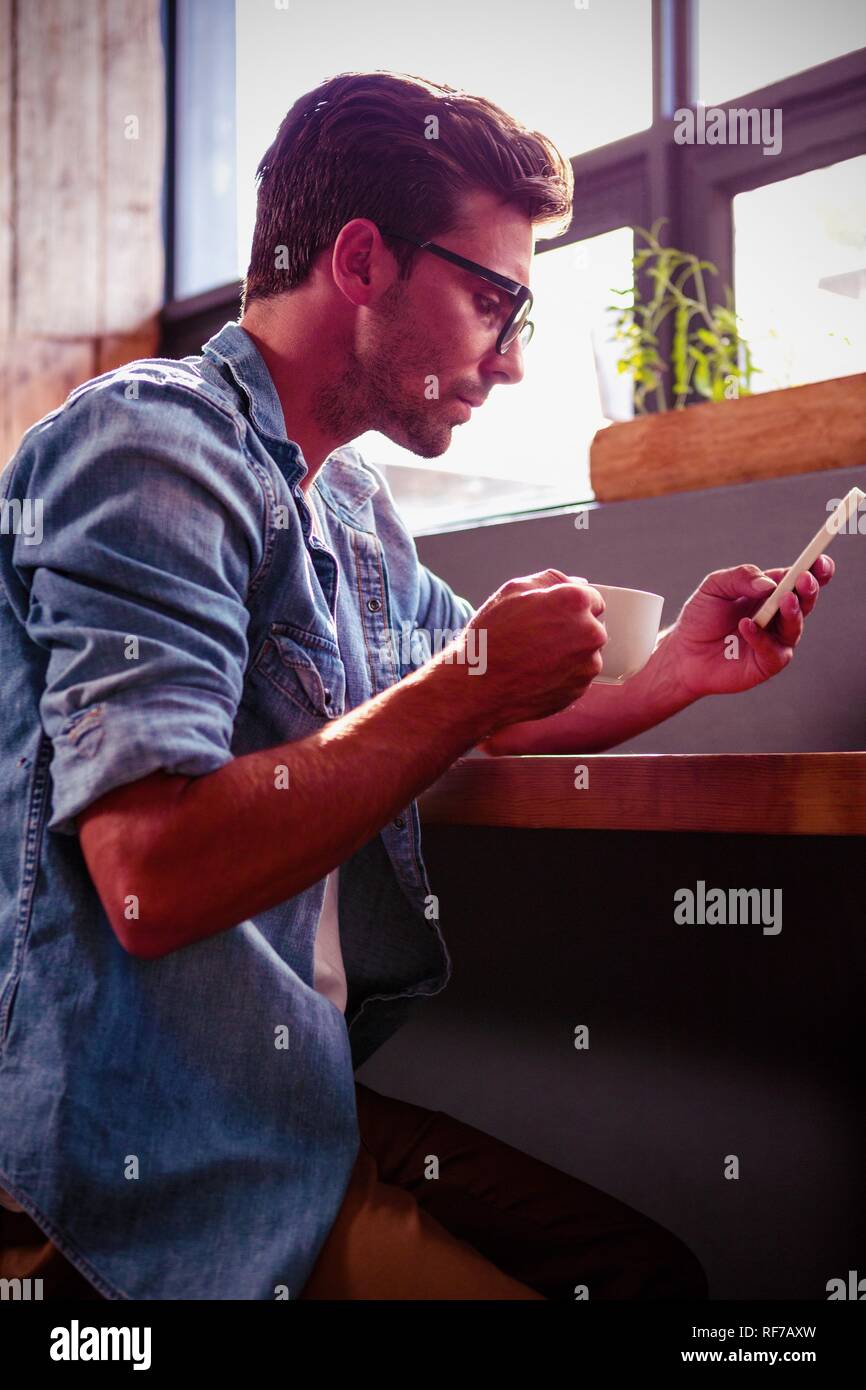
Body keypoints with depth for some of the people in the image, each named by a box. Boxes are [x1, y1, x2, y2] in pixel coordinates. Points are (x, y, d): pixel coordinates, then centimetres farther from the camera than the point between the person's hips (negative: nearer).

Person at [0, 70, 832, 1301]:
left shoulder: (353, 506, 13)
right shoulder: (154, 439, -17)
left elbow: (486, 724, 29)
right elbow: (153, 877, -29)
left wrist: (677, 673, 12)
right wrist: (471, 683, -21)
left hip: (301, 1098, 9)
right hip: (163, 1170, -9)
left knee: (654, 1270, 6)